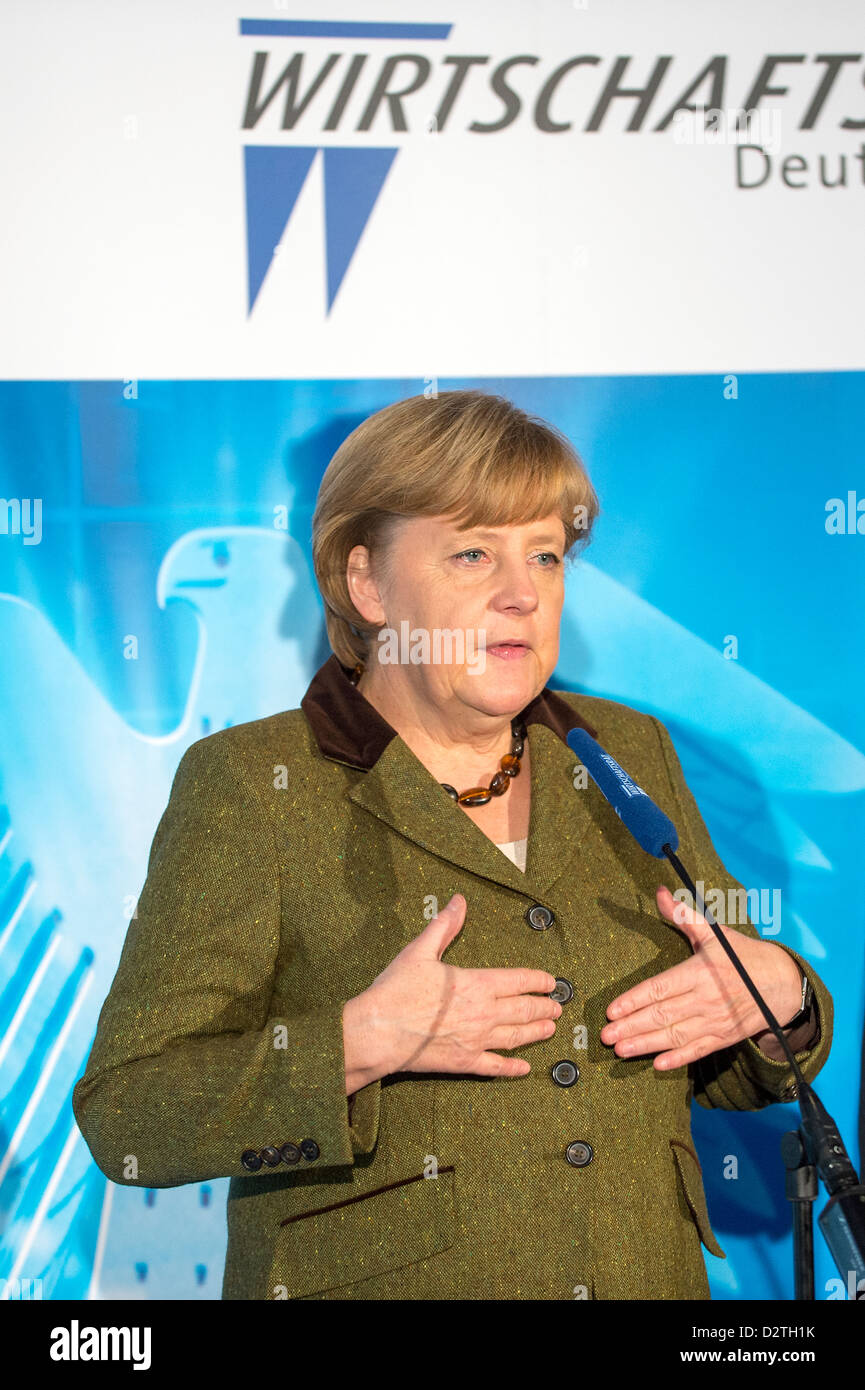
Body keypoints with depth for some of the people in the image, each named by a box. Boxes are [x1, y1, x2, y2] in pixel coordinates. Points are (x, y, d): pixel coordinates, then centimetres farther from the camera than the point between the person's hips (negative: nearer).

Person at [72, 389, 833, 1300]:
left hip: (643, 1274, 4)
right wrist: (357, 1044, -26)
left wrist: (779, 997, -10)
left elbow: (725, 1075, 10)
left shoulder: (626, 757, 3)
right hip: (375, 1275, -3)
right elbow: (123, 1116, -14)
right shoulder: (248, 784, -10)